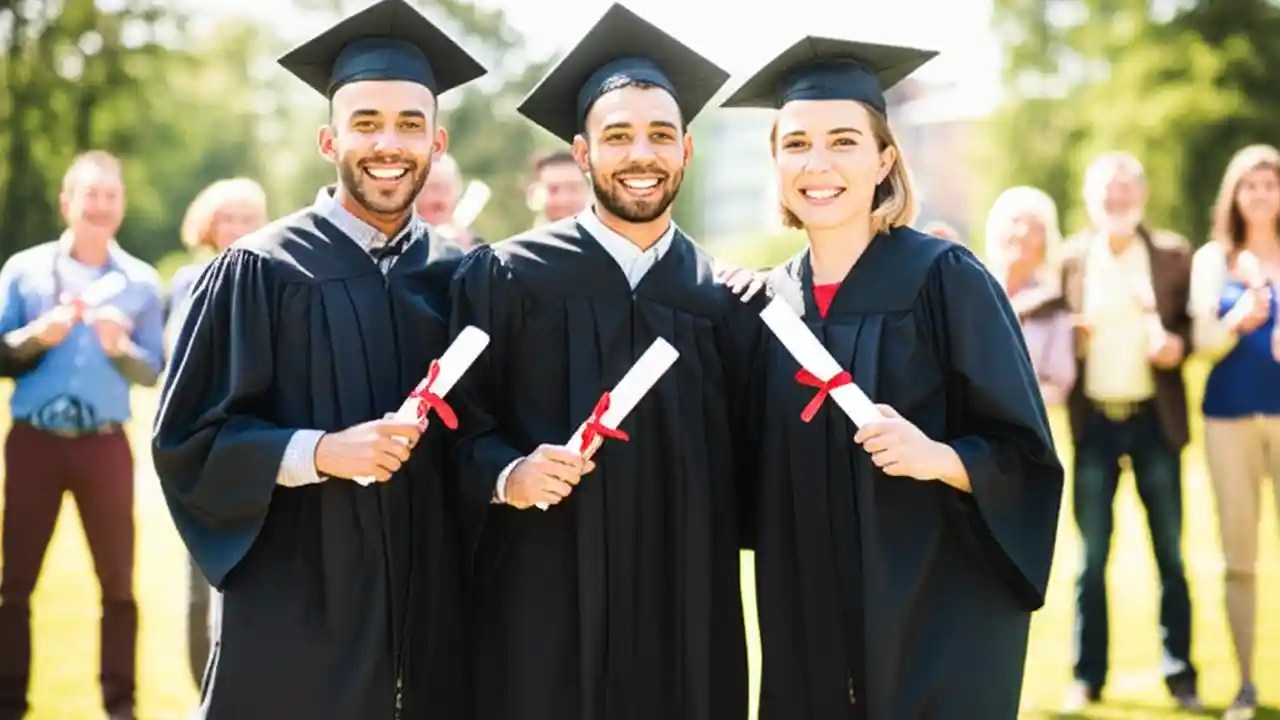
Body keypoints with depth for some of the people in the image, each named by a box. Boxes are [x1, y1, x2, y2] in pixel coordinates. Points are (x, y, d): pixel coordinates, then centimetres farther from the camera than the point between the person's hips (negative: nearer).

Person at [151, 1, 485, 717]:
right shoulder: (259, 272, -4)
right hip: (298, 612, -3)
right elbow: (187, 441, -6)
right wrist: (319, 452, -17)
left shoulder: (461, 277, 6)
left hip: (432, 611, 3)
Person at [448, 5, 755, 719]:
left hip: (687, 621, 2)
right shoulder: (506, 277, -1)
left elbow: (741, 473, 12)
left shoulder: (724, 300, 7)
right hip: (545, 613, -2)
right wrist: (506, 475, -17)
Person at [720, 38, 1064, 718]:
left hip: (937, 624, -5)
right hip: (809, 632, 5)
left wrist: (936, 457, -27)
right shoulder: (776, 298, 7)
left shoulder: (943, 278, -9)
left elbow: (1025, 460, -11)